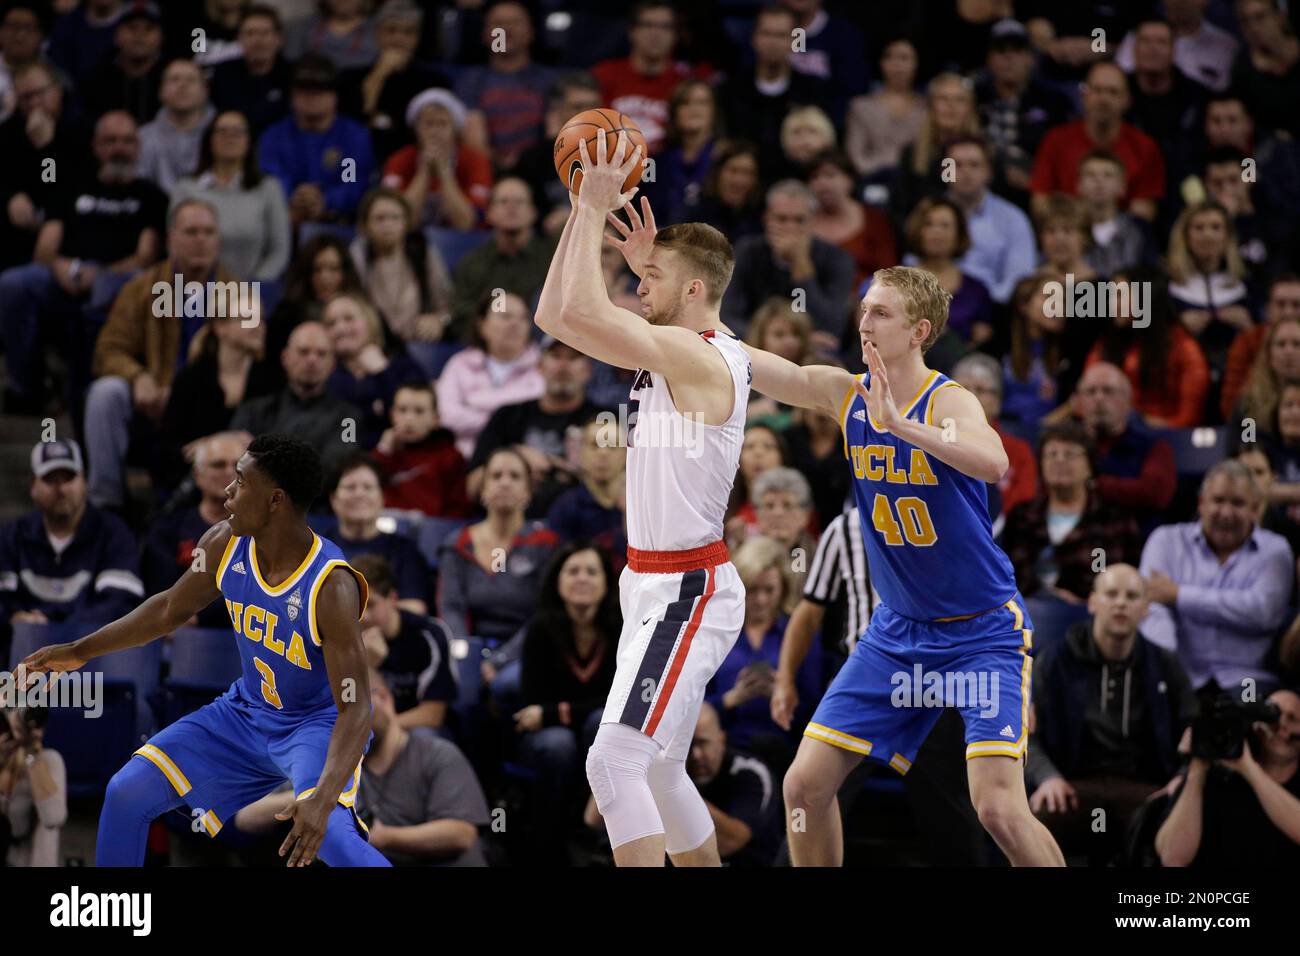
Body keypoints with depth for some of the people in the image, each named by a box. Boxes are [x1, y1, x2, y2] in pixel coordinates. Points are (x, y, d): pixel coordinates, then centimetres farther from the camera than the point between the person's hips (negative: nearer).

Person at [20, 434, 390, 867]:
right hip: (247, 713, 7)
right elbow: (171, 608, 9)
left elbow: (355, 708, -33)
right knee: (126, 793, -1)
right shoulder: (224, 545, -13)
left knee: (328, 834, -34)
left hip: (319, 722, -7)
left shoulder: (331, 586, -32)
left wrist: (323, 799, -48)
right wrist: (79, 652, 12)